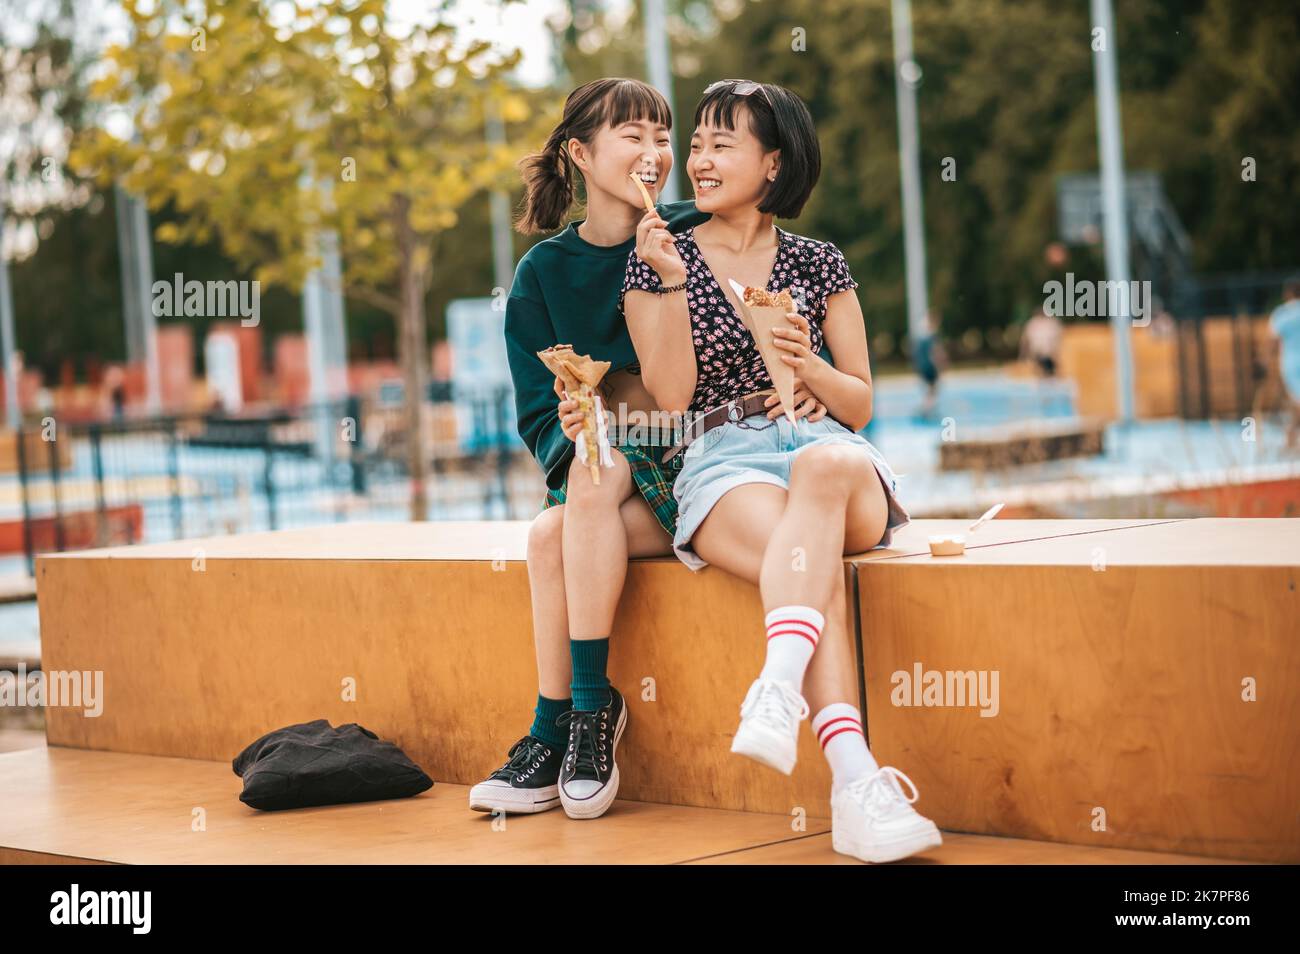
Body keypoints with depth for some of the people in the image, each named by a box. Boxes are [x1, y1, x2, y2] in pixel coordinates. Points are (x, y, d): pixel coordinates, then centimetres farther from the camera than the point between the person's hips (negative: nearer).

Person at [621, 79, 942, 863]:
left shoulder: (819, 265, 16)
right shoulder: (656, 261, 14)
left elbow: (858, 408, 14)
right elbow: (671, 394, 2)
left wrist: (807, 366, -8)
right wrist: (671, 279, -7)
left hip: (830, 453, 1)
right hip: (725, 464, -1)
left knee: (826, 465, -40)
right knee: (811, 566, -36)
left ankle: (778, 691, -56)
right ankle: (858, 784, -53)